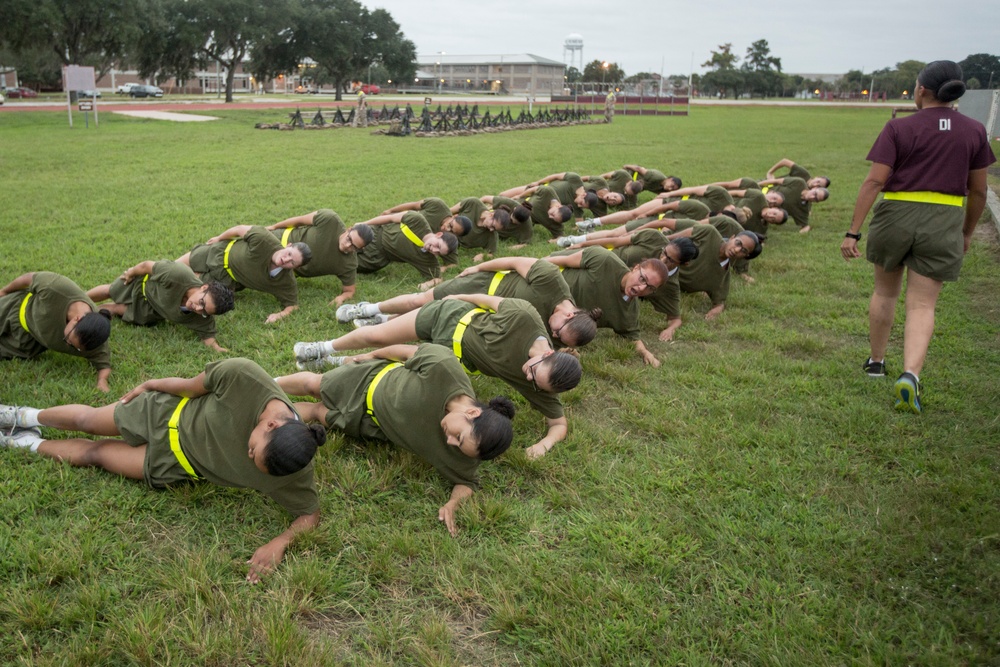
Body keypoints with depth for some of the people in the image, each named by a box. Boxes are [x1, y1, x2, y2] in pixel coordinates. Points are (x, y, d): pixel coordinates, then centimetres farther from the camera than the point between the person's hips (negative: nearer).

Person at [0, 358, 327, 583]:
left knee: (92, 453, 17)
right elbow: (195, 384, -22)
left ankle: (31, 444, 51)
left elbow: (310, 514, -23)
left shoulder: (294, 472, -38)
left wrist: (279, 542, -41)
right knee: (87, 420, 23)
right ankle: (29, 416, 59)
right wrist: (150, 384, -4)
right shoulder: (242, 376, -41)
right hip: (166, 413, 0)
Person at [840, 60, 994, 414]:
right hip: (944, 223, 1)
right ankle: (910, 374, -19)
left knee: (885, 291, 20)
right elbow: (978, 190, 10)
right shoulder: (974, 131, 5)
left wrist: (853, 232, -10)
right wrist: (967, 232, 24)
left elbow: (874, 181, -11)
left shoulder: (899, 128, -4)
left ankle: (876, 362, 31)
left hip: (896, 215, -1)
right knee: (922, 306, 1)